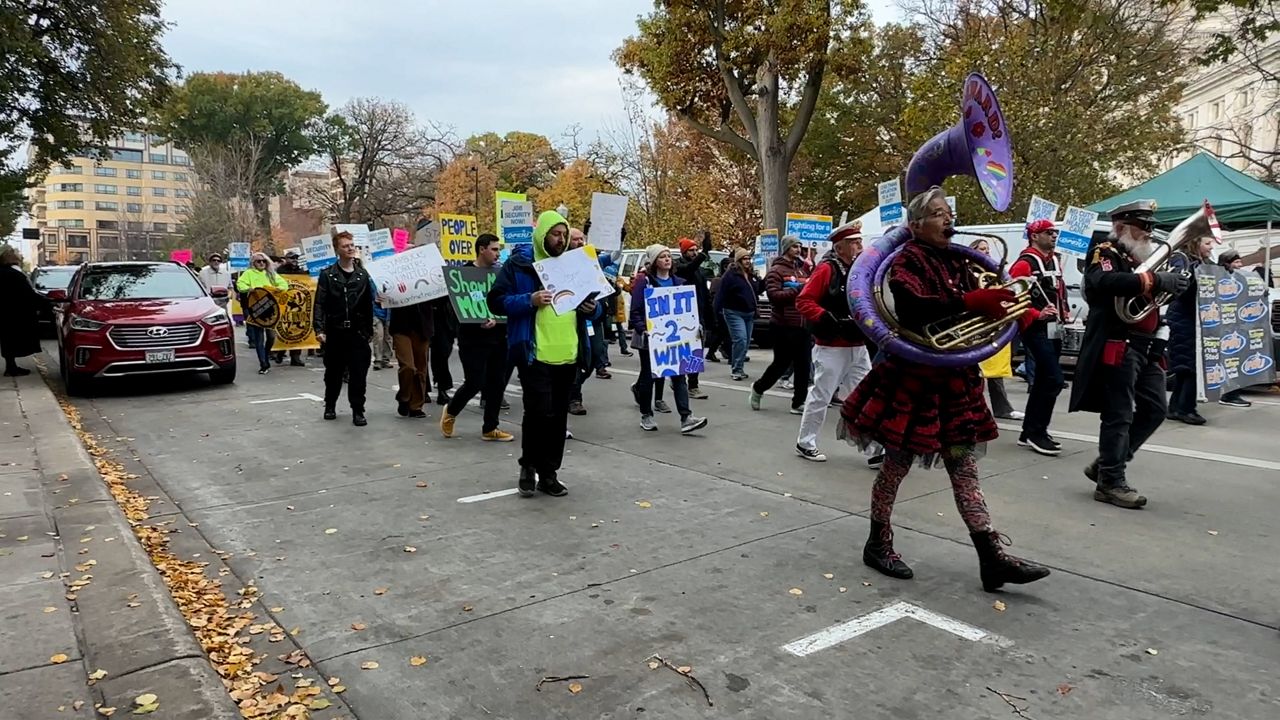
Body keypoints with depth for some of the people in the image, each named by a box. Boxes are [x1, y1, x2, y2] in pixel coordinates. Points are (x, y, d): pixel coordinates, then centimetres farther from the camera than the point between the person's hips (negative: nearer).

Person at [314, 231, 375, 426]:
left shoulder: (363, 275, 7)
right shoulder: (327, 274, 0)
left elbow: (369, 304, 7)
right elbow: (320, 304, -5)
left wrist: (369, 330, 4)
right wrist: (319, 329, -15)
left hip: (357, 332, 1)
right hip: (334, 331, -1)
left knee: (358, 373, -2)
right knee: (333, 372, 12)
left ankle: (358, 411, 5)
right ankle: (330, 406, 30)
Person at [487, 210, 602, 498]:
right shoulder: (519, 263, -2)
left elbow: (592, 303, 22)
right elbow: (496, 301, -6)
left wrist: (592, 309, -2)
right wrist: (529, 301, -21)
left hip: (568, 356, 5)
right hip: (534, 354, -5)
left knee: (558, 417, 10)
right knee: (540, 412, -11)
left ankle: (549, 473, 22)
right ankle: (529, 466, 12)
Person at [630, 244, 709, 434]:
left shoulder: (678, 282, 9)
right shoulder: (644, 282, -7)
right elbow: (635, 311, -10)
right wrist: (643, 330, -23)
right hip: (650, 338, -4)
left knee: (679, 376, -5)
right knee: (648, 376, 8)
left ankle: (686, 418, -9)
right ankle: (646, 416, 22)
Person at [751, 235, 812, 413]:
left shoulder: (803, 268, 14)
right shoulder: (776, 270, -6)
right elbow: (773, 295, -17)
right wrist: (797, 290, -20)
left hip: (803, 325, 6)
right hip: (784, 325, -6)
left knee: (803, 365, 4)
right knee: (781, 363, 3)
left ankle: (798, 403, 12)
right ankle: (758, 389, 27)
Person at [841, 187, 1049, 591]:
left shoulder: (956, 263, 13)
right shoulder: (906, 260, -9)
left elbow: (978, 306, 9)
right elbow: (915, 306, -27)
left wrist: (1000, 305, -11)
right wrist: (970, 303, -36)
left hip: (955, 378, 7)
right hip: (911, 376, -7)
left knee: (964, 468, 6)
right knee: (897, 464, 5)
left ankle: (992, 558, 8)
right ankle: (878, 544, 21)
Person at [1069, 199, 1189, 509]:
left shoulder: (1143, 257, 21)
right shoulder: (1104, 252, -7)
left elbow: (1156, 296, 25)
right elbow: (1105, 282, -29)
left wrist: (1176, 282, 6)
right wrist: (1157, 280, -31)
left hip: (1148, 347, 9)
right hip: (1118, 346, -9)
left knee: (1155, 409, 11)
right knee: (1119, 416, -6)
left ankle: (1106, 464, 20)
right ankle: (1110, 483, 2)